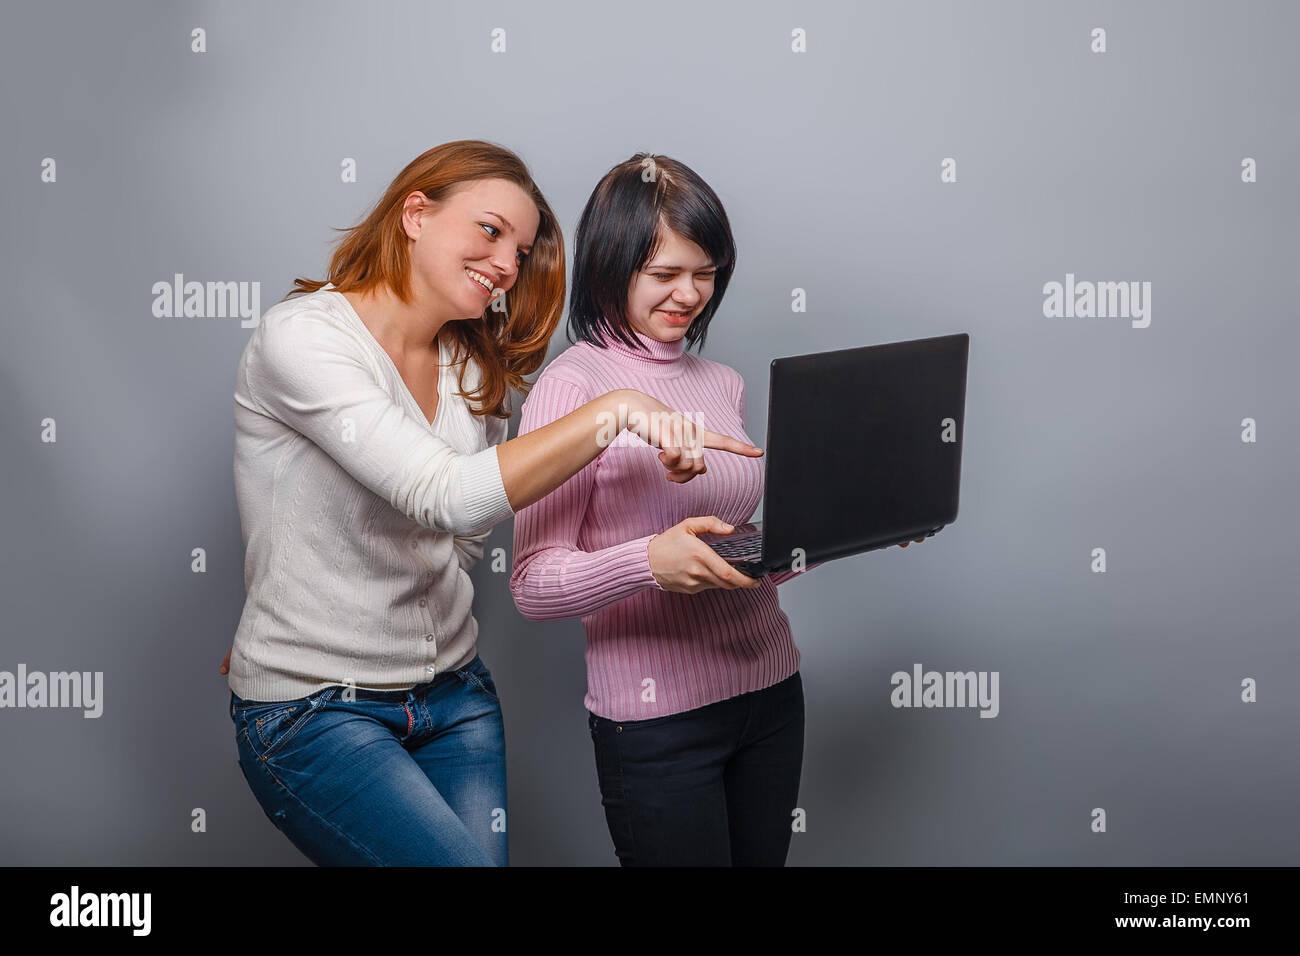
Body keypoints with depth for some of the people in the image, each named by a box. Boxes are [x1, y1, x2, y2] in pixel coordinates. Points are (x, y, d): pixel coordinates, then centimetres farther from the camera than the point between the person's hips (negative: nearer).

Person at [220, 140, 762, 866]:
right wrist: (613, 410, -29)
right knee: (459, 859, -17)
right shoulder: (303, 335, -14)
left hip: (453, 693, 7)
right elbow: (447, 497, -27)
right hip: (314, 711, -6)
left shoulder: (474, 367, 7)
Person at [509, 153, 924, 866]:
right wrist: (651, 561, -31)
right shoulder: (572, 386, -11)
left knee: (763, 856, 17)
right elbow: (533, 586, -15)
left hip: (770, 691, 7)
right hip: (657, 716, -6)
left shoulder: (722, 384, 10)